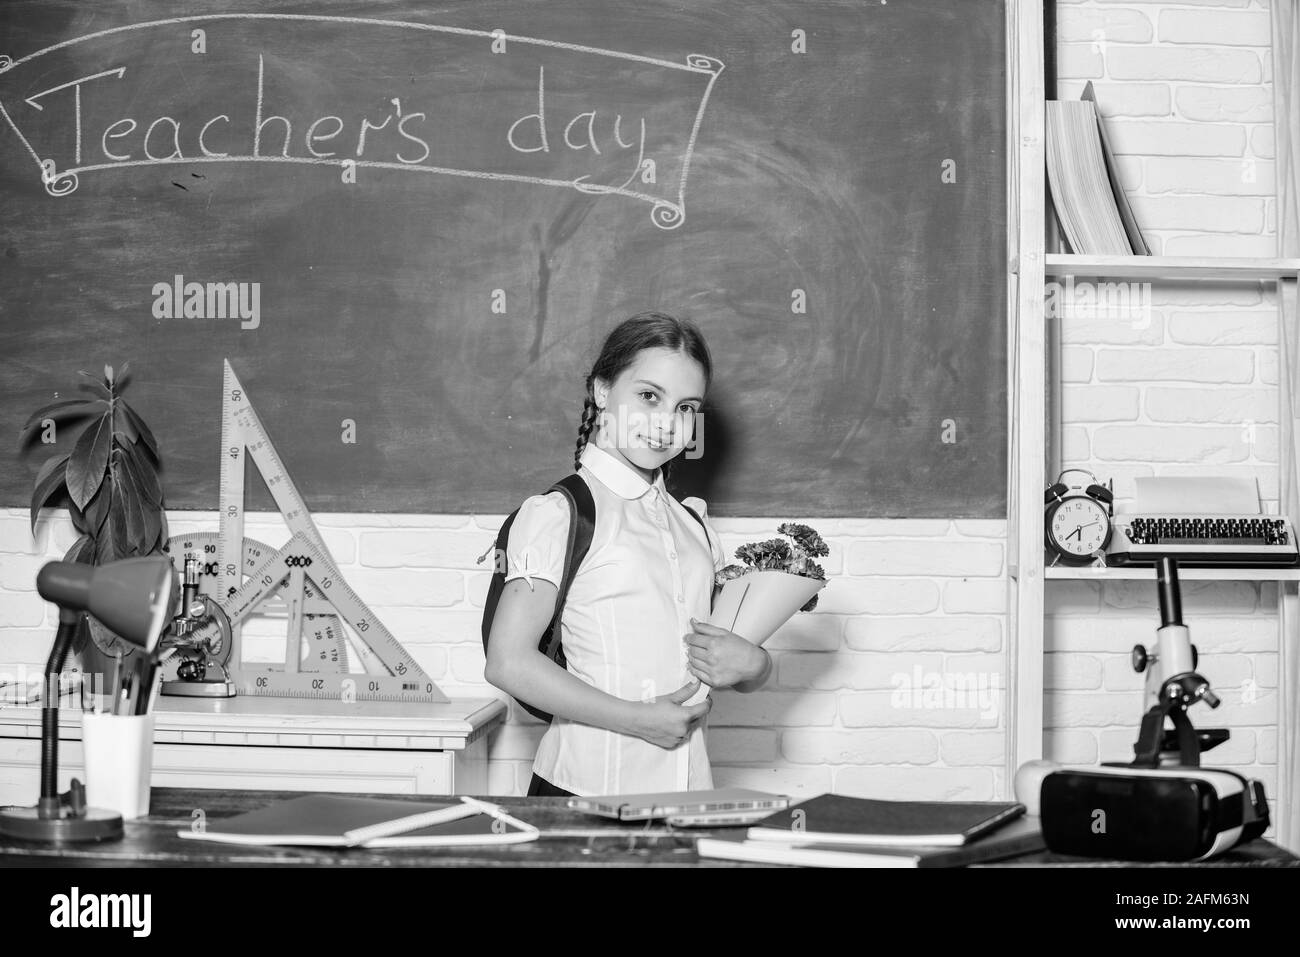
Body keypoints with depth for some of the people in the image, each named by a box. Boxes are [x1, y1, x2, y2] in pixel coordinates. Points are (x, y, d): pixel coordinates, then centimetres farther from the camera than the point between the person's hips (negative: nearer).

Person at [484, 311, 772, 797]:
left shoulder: (693, 525, 15)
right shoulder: (558, 513, -5)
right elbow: (509, 662, -14)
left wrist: (751, 664, -1)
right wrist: (636, 719, -15)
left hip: (689, 789, 6)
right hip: (586, 790, -5)